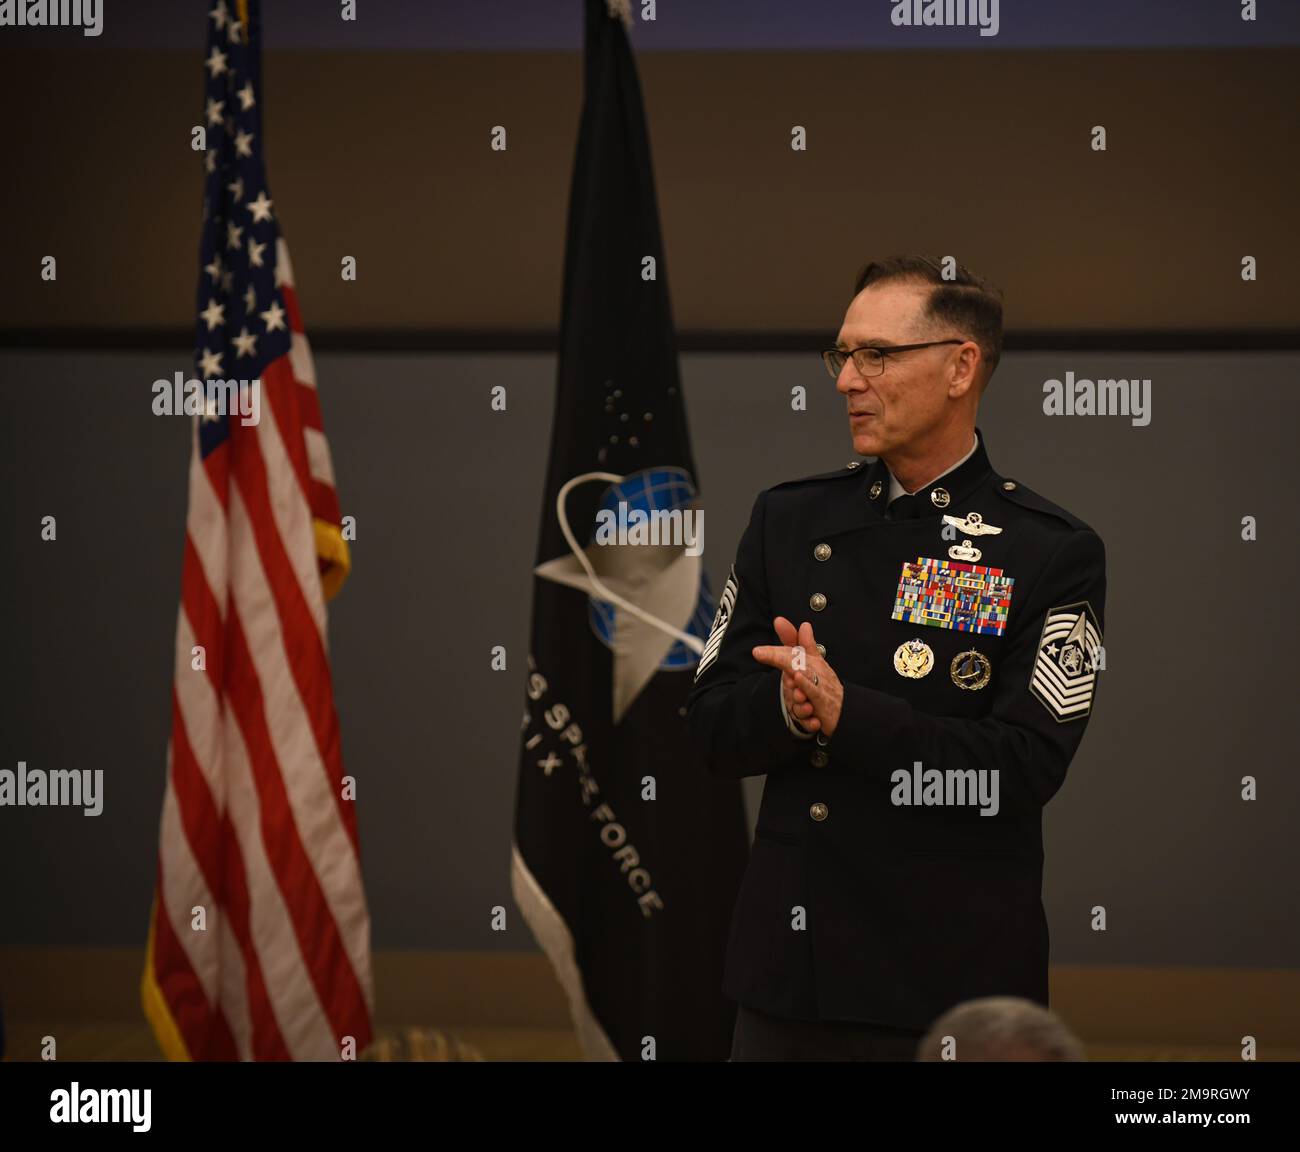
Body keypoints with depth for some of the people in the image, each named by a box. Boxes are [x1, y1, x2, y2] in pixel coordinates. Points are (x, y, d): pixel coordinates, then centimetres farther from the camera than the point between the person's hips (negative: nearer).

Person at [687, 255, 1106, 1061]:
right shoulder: (789, 520, 9)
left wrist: (848, 715, -20)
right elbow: (713, 728, 6)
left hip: (953, 977, -4)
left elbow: (1026, 767, -14)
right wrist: (788, 708, -15)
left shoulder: (1054, 553, -5)